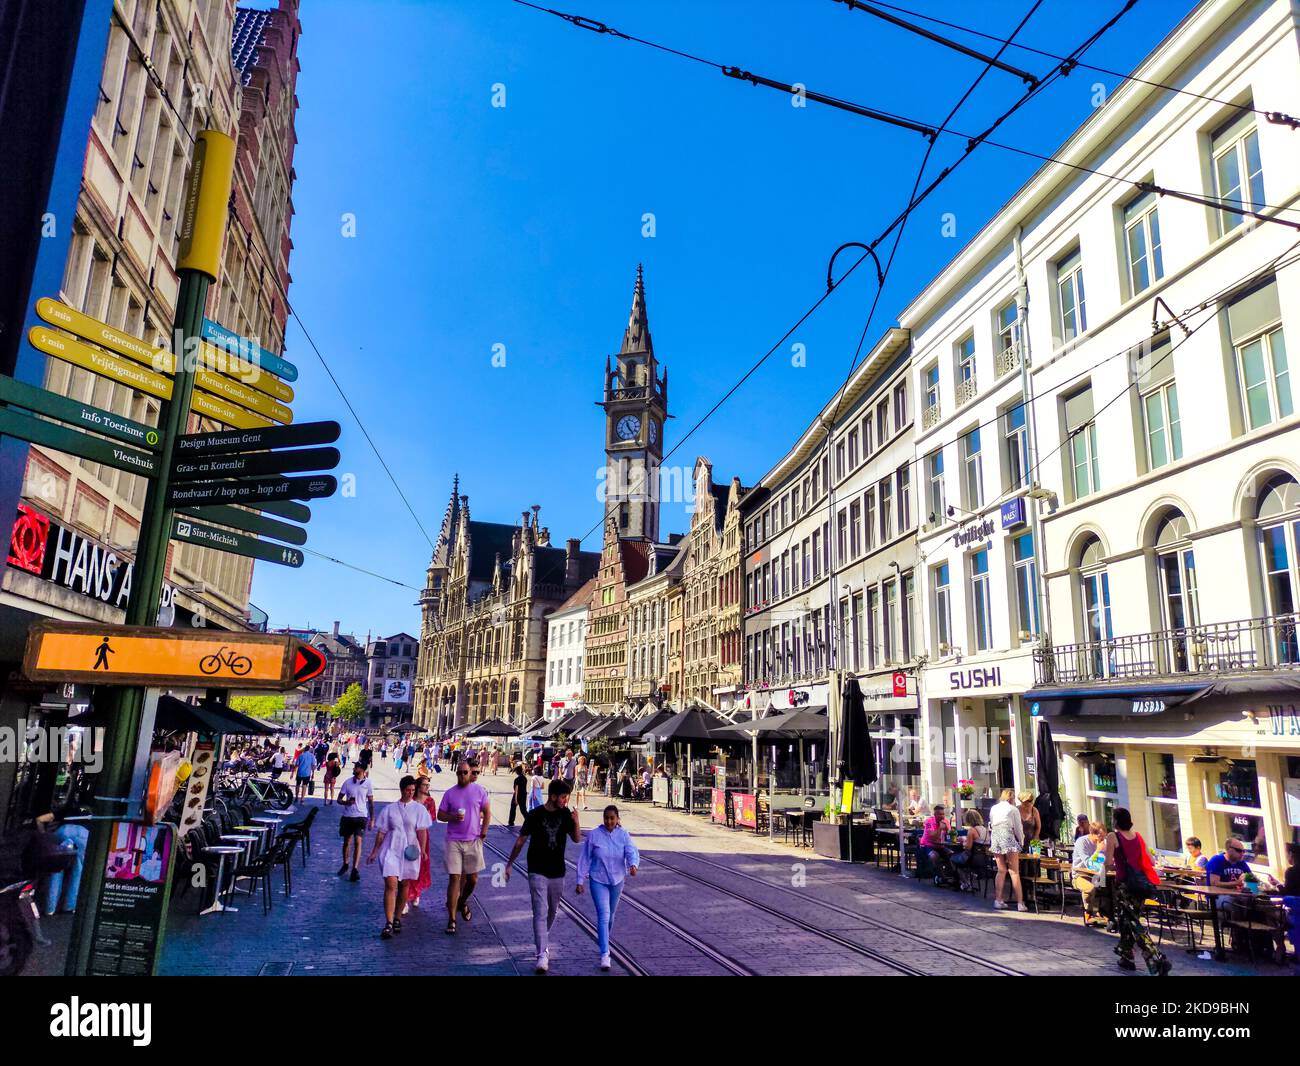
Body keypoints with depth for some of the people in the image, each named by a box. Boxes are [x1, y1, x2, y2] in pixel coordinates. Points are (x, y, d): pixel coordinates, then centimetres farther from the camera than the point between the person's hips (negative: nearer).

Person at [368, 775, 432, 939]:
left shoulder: (419, 809, 2)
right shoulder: (390, 809, 6)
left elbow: (422, 831, -5)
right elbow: (381, 832, 11)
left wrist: (422, 849, -16)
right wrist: (374, 852, 10)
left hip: (410, 852, 0)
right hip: (391, 850, 0)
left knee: (404, 885, 9)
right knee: (390, 884, -12)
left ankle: (397, 918, 25)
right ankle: (388, 924, -13)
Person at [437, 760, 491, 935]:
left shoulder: (479, 790, 0)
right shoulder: (450, 793, 0)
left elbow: (487, 812, 7)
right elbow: (440, 815, 4)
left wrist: (484, 831, -1)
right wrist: (453, 817, -15)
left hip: (473, 841, 1)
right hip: (454, 841, -1)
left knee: (472, 879, 9)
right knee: (454, 878, -4)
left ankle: (462, 902, 39)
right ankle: (451, 919, 3)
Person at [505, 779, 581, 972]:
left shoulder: (565, 814, -2)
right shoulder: (535, 815, -11)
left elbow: (577, 839, -3)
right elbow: (521, 840, -2)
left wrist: (576, 823, -22)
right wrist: (509, 864, 1)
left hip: (557, 872, 4)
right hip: (537, 871, -4)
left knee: (551, 912, 17)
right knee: (540, 912, -11)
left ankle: (543, 944, 38)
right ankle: (542, 955, -13)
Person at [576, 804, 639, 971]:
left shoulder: (623, 835, -6)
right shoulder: (594, 835, -10)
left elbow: (632, 852, -18)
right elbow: (584, 859, -5)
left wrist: (633, 865, -40)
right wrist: (580, 881, -5)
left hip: (616, 881, 3)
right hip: (598, 881, -3)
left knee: (610, 915, 18)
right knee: (603, 915, -14)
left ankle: (602, 939, 46)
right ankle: (605, 954, -13)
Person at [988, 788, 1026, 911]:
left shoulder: (993, 808, 14)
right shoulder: (1013, 809, -1)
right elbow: (1018, 828, 1)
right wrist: (1021, 843, 15)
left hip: (995, 840, 5)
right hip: (1008, 839, -5)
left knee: (1001, 871, 12)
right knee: (1014, 872, 0)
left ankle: (998, 900, 8)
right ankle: (1020, 903, 0)